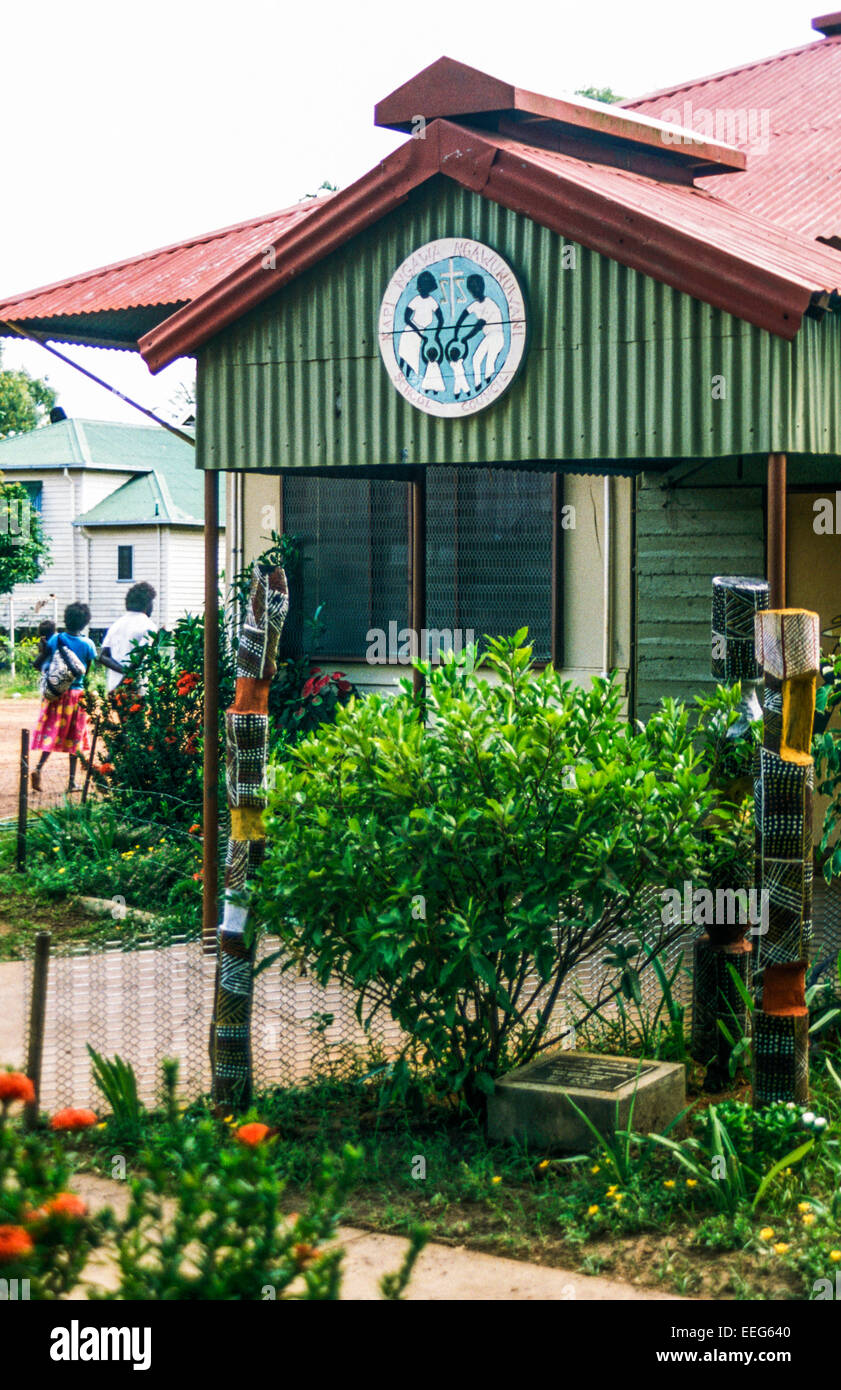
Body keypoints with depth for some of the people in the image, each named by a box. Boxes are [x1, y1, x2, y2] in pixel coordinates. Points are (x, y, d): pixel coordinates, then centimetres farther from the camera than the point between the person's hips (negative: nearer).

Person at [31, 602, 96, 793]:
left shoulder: (55, 639, -4)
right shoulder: (87, 644, -7)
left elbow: (42, 666, -4)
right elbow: (87, 673, -1)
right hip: (77, 693, -1)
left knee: (51, 732, 3)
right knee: (74, 737, 7)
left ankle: (39, 767, -21)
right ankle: (72, 780, 8)